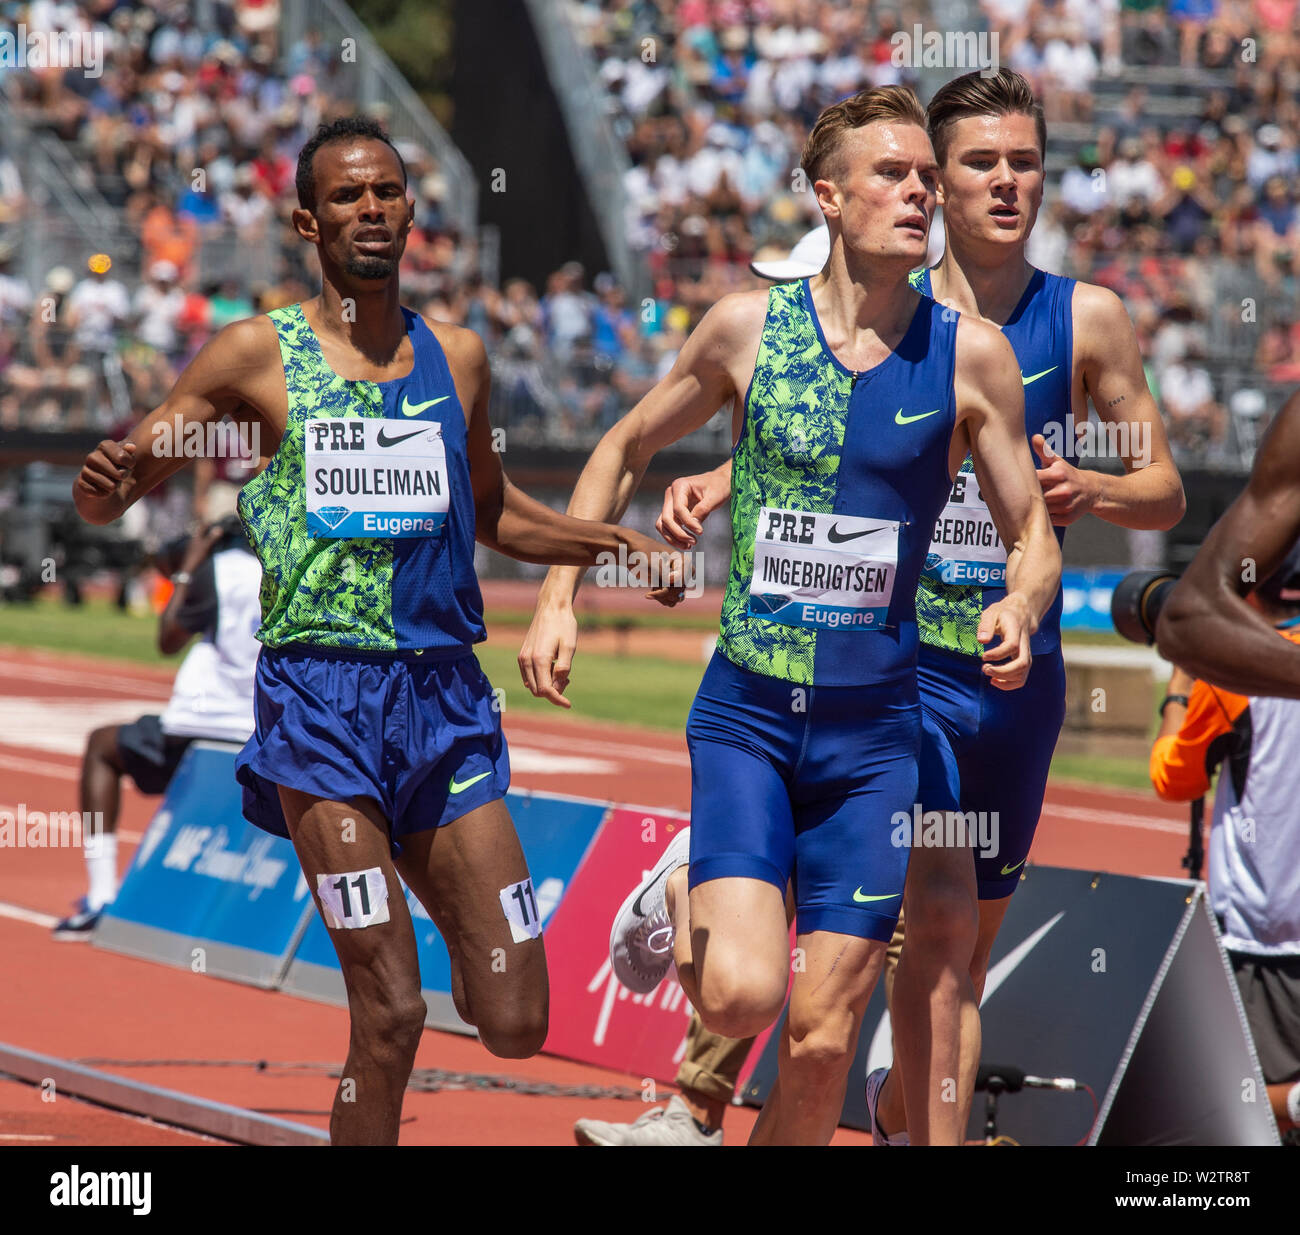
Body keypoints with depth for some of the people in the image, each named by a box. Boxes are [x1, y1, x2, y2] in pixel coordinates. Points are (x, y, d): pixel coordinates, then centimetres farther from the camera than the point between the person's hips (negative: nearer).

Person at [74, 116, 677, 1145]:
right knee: (390, 1015, -12)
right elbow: (107, 498, 5)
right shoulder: (259, 355, 2)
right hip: (320, 694, -4)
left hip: (447, 696, 4)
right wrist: (108, 479, -19)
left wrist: (612, 544, 14)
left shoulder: (457, 356, 12)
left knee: (516, 1027, 0)